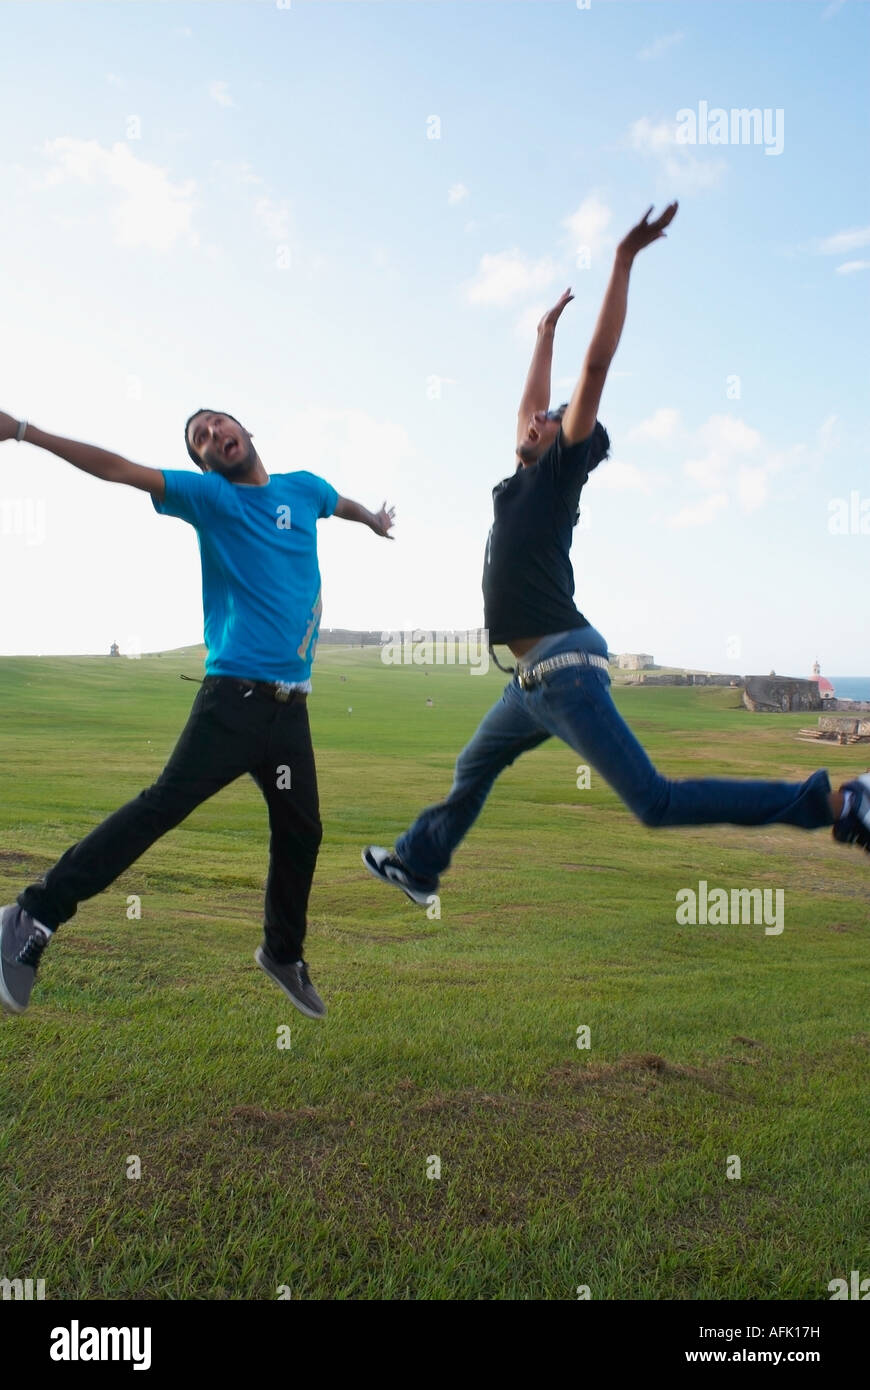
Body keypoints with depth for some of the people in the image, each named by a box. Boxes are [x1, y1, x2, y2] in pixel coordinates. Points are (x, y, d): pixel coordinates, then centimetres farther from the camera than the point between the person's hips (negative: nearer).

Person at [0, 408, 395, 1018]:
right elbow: (120, 469, -4)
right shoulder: (208, 495, 4)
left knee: (301, 832, 9)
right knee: (165, 802, -15)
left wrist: (376, 521, 59)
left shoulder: (304, 488, 16)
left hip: (291, 705, 5)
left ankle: (284, 954, 29)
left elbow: (343, 504, 38)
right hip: (234, 695, -4)